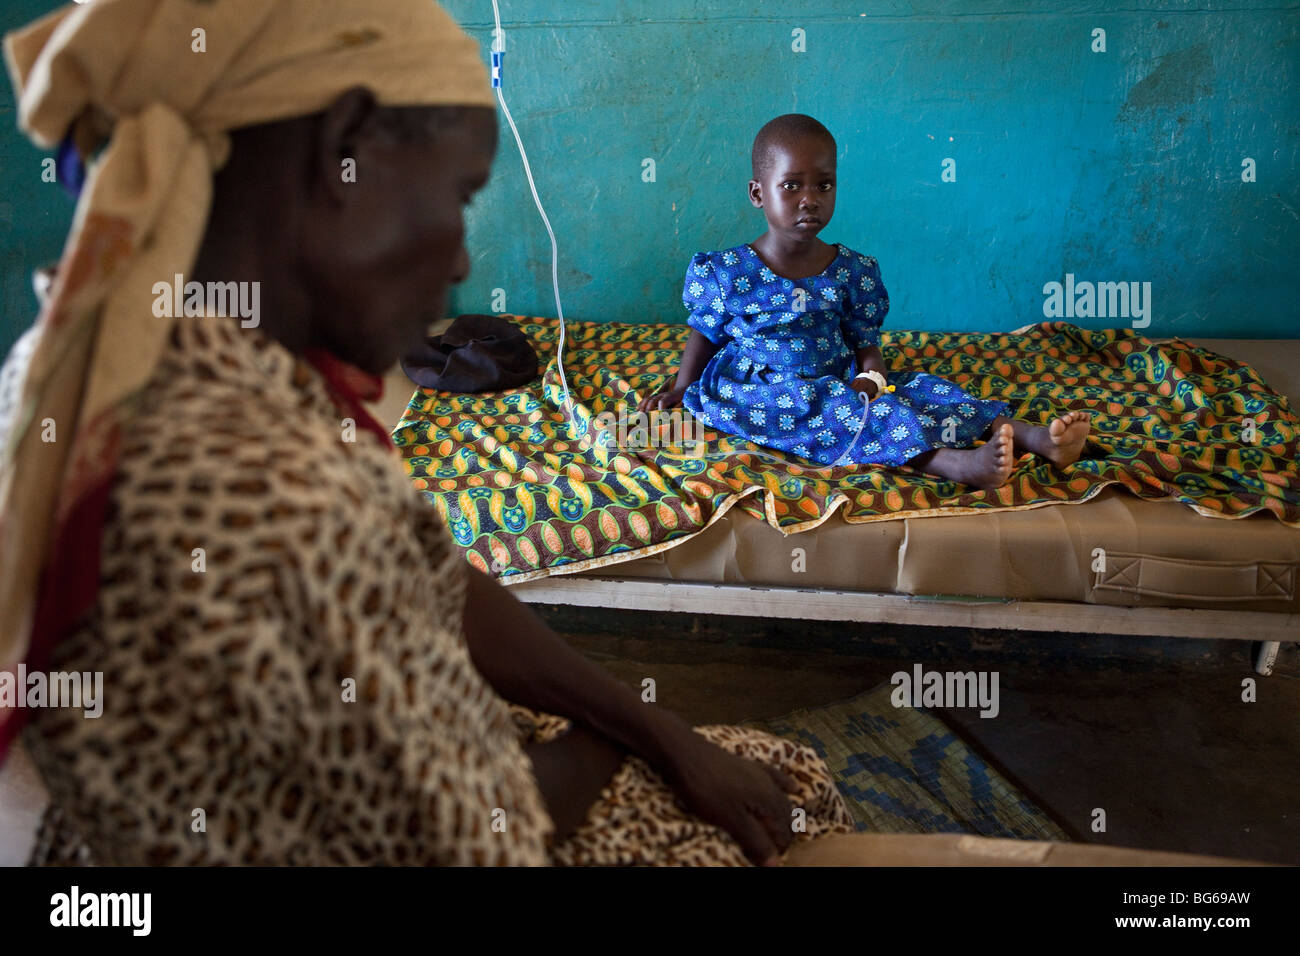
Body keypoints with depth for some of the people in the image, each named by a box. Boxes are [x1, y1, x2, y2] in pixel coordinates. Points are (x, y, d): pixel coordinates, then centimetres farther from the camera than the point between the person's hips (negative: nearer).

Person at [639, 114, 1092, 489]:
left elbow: (867, 344, 6)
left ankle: (1036, 438, -33)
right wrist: (680, 390, 10)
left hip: (840, 385, 4)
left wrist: (870, 377, -15)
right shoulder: (724, 272, -3)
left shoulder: (854, 270, 4)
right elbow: (705, 335, 10)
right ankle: (951, 462, -53)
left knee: (917, 388, -19)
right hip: (757, 389, -4)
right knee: (824, 408, -34)